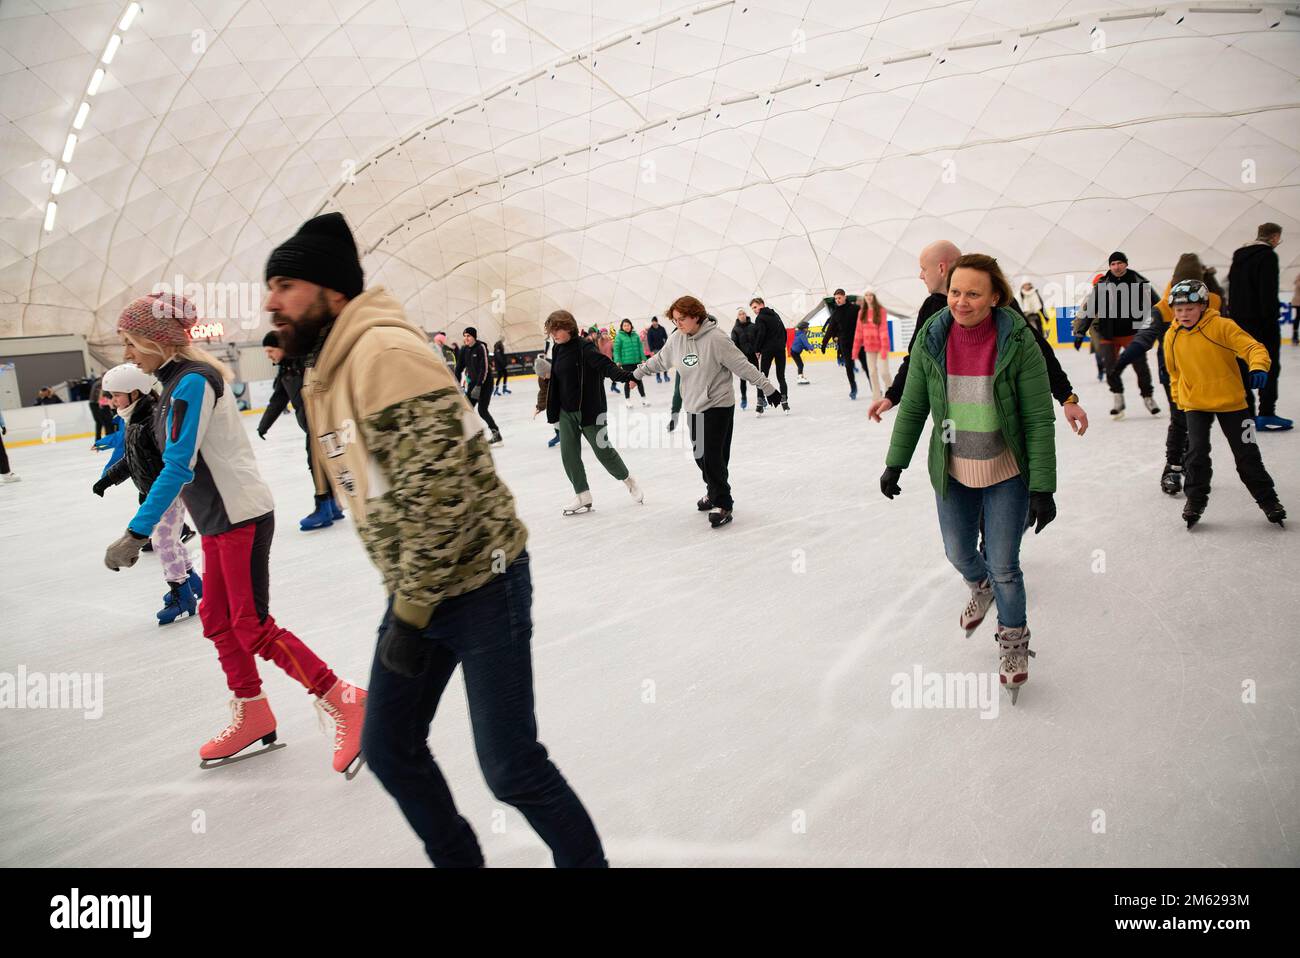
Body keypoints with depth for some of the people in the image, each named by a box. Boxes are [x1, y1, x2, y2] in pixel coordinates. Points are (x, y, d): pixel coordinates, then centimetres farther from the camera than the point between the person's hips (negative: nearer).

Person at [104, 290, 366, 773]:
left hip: (241, 517, -10)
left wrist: (135, 534, -24)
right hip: (219, 518, 10)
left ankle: (344, 702, -2)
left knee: (252, 627, -8)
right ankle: (253, 715, 27)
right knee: (216, 618, 14)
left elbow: (178, 467, -24)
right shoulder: (179, 380, 11)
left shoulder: (192, 382, -18)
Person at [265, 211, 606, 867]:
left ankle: (585, 860, 25)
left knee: (509, 767, -1)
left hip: (478, 583, -9)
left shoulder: (385, 351, -19)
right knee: (388, 749, 16)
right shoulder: (325, 374, 11)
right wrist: (403, 599, 19)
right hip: (414, 591, 9)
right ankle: (457, 859, 38)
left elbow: (442, 486, -26)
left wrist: (411, 612, -19)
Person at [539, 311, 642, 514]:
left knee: (603, 450, 3)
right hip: (566, 412, 7)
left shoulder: (585, 348, -16)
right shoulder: (558, 350, 7)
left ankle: (629, 481, 28)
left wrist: (626, 375, -48)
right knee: (569, 454, 2)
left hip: (589, 410, -6)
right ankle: (582, 496, 15)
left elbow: (606, 365, -30)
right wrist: (545, 404, 23)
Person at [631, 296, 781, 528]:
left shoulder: (715, 339, -18)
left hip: (718, 405, -7)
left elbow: (743, 365, -15)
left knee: (713, 456, -9)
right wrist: (636, 373, 26)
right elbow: (659, 360, 19)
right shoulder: (676, 339, 1)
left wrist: (767, 387, -12)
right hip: (694, 406, 7)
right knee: (700, 454, 13)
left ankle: (723, 505, 3)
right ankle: (714, 492, 34)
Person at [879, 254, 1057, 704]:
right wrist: (895, 463, 2)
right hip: (952, 473, 3)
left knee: (1003, 565, 2)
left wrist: (1042, 488, -16)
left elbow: (1039, 419, -15)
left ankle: (1013, 640, 29)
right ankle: (981, 588, 54)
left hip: (1006, 474, -3)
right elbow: (913, 407, 1)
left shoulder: (1017, 340, -18)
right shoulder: (933, 338, -9)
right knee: (958, 552, 18)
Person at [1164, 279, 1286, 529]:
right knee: (1196, 452, -9)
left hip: (1231, 401, -2)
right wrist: (1178, 399, 15)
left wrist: (1258, 367, -41)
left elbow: (1252, 347, -21)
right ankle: (1195, 500, 9)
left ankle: (1268, 499, 22)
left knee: (1247, 453, 5)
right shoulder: (1172, 336, -3)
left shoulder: (1222, 326, -15)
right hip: (1195, 403, 2)